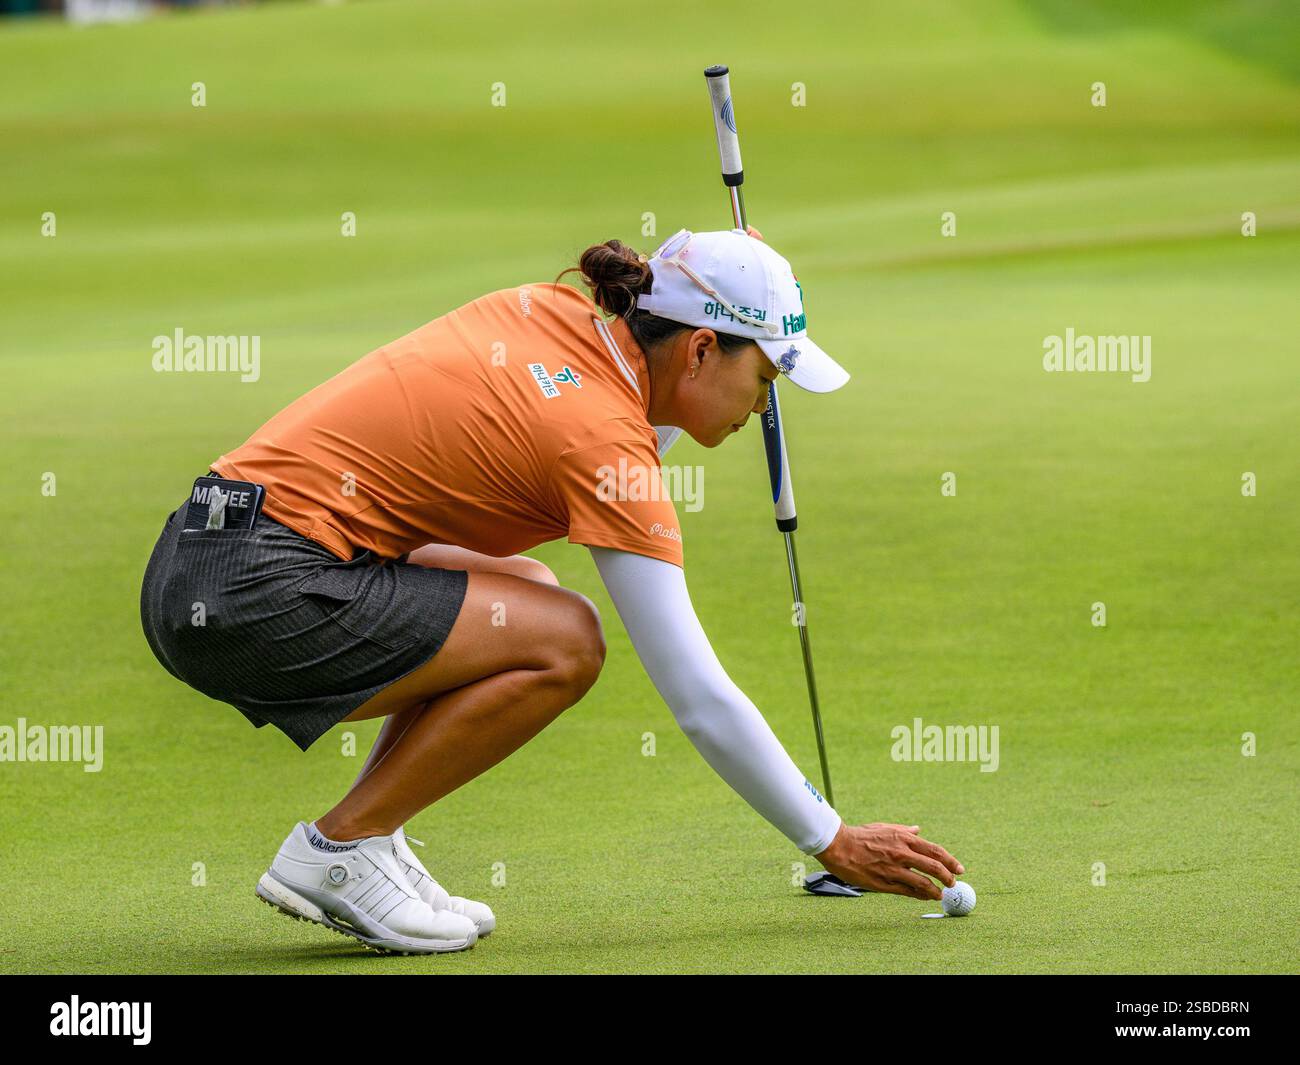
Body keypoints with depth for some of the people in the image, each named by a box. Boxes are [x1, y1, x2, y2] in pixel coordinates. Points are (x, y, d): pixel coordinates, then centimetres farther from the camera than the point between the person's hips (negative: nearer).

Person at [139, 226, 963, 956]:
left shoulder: (547, 312, 10)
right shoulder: (605, 442, -11)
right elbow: (701, 701, -10)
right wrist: (833, 843, -3)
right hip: (255, 594, -9)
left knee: (523, 595, 19)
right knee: (564, 643, -13)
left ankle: (366, 841, 12)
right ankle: (341, 847, -3)